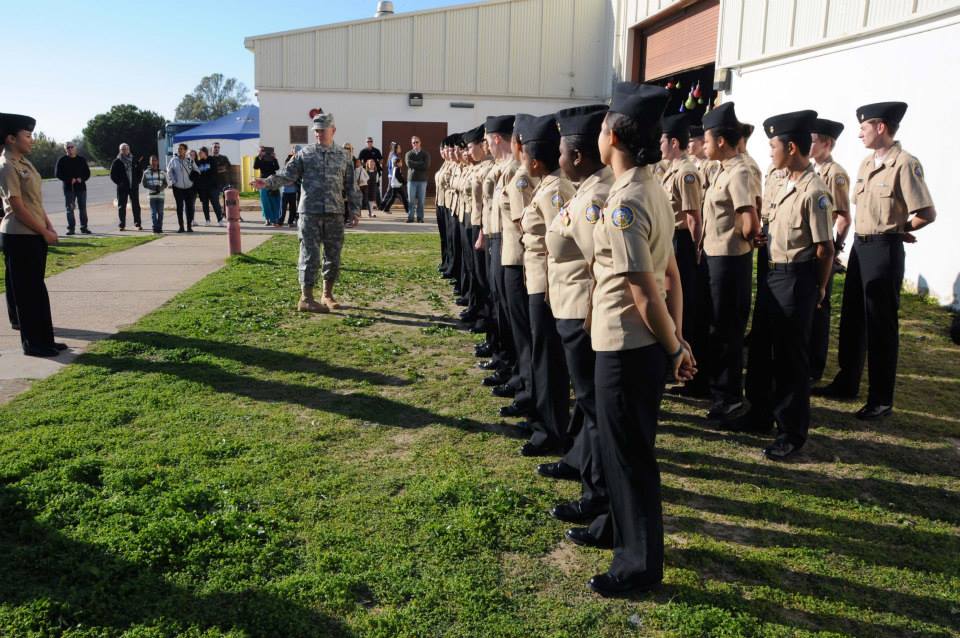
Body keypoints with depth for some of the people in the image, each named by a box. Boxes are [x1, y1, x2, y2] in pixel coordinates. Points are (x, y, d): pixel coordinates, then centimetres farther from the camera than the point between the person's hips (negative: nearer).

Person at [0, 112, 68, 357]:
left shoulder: (23, 162, 13)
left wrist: (49, 226, 8)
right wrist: (44, 232, -11)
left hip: (34, 234, 9)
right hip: (20, 236, -9)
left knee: (28, 288, 15)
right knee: (31, 290, -4)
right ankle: (35, 343, 1)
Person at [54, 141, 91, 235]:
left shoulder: (82, 160, 10)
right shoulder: (62, 161, 2)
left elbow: (87, 173, 9)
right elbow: (58, 174, -1)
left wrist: (81, 179, -11)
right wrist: (69, 180, -14)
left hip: (81, 186, 2)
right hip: (68, 188, -2)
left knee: (83, 208, 4)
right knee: (69, 209, -3)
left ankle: (84, 227, 10)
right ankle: (71, 228, 1)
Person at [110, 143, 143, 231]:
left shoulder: (134, 161, 7)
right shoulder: (117, 162, 0)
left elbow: (140, 171, 17)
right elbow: (112, 175, 2)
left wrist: (137, 181, 6)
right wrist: (119, 182, -6)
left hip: (134, 187, 2)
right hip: (122, 188, -2)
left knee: (136, 205, 3)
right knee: (121, 206, 1)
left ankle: (137, 223, 9)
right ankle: (122, 225, 6)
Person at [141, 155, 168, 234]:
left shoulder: (162, 173, 11)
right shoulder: (146, 173, 5)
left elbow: (165, 184, 10)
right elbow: (143, 183, 2)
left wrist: (160, 188, -12)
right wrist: (153, 188, -13)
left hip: (160, 195, 2)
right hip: (151, 195, -2)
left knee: (160, 212, 0)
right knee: (153, 212, -6)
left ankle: (159, 227, 7)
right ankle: (155, 227, -6)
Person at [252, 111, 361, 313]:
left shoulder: (343, 156, 10)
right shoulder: (305, 153, 5)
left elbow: (351, 186, 12)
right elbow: (287, 174, -1)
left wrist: (355, 211, 7)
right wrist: (267, 182, -17)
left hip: (335, 214, 3)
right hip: (310, 213, -3)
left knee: (333, 255, 8)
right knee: (310, 256, -4)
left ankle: (327, 295, 23)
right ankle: (306, 299, 1)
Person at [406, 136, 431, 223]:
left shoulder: (425, 154, 7)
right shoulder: (409, 153, 7)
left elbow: (426, 165, -9)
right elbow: (409, 164, -12)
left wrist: (414, 164, -7)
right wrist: (420, 164, -9)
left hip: (422, 180, 0)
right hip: (411, 179, 0)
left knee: (421, 200, 0)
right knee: (411, 200, -1)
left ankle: (420, 217, 5)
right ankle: (410, 217, 4)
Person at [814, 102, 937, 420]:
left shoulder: (904, 164, -15)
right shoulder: (867, 163, 11)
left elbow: (927, 213, -17)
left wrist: (898, 230, -1)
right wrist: (865, 232, 5)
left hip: (884, 250, -8)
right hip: (859, 246, 8)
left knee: (881, 325, 0)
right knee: (851, 318, 15)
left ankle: (881, 400, 11)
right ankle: (846, 382, 30)